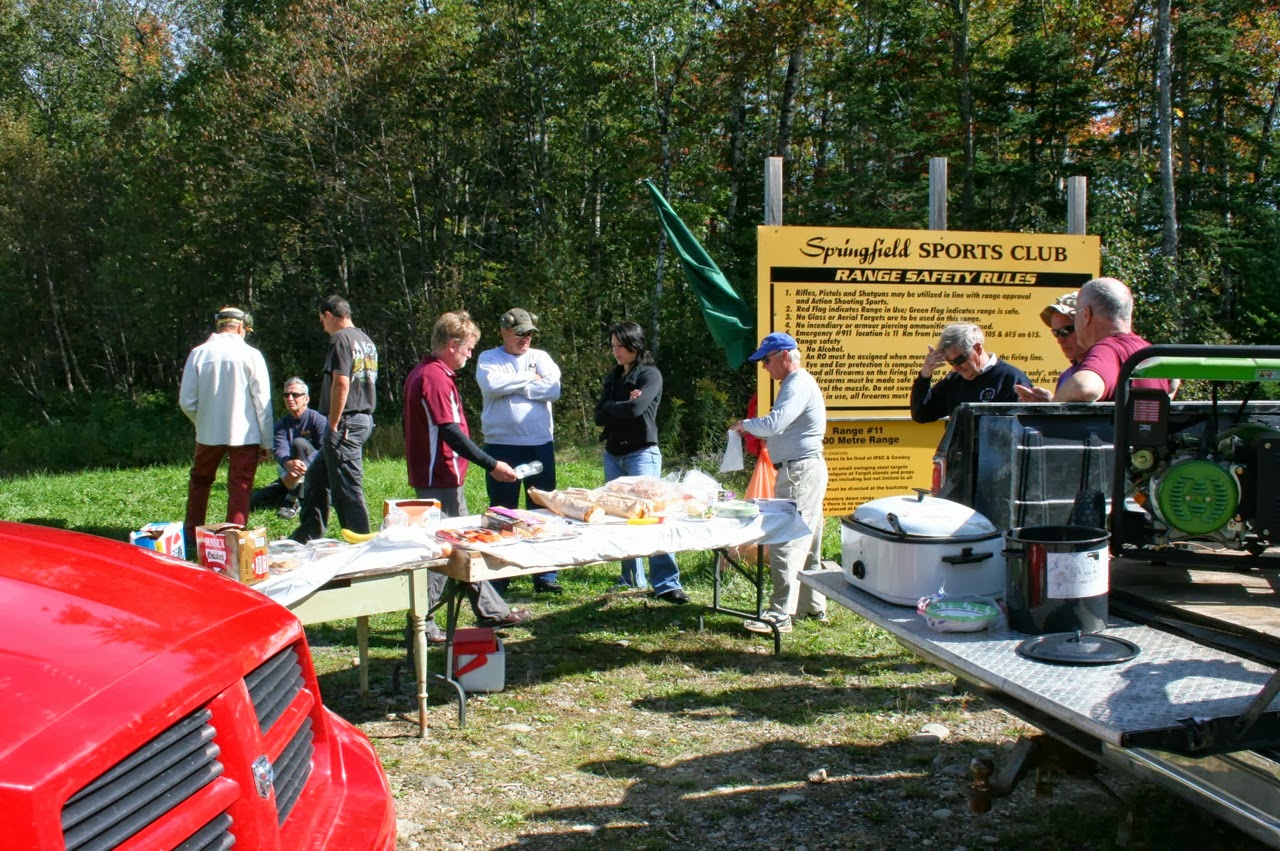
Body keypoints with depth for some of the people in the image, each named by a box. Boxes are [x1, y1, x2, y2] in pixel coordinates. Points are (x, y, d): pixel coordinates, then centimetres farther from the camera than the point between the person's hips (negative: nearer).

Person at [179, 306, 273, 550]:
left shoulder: (198, 353, -2)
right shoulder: (251, 355, -7)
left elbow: (186, 401, 0)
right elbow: (263, 402, -6)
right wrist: (266, 441, 2)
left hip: (209, 433, 2)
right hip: (245, 434, -2)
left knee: (199, 481, 21)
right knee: (240, 488, 5)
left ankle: (190, 536, 26)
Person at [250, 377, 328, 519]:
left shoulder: (318, 420, -11)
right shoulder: (281, 425, 2)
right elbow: (280, 450, -18)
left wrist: (303, 466, -45)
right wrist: (288, 464, -44)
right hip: (289, 476, 4)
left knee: (299, 443, -30)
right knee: (254, 502, -13)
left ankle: (292, 501, -29)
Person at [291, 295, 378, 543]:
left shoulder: (341, 338, -12)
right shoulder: (366, 341, 16)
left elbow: (341, 384, -22)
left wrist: (333, 425, -14)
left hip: (346, 421, -10)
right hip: (364, 418, 10)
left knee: (347, 489, -4)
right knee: (316, 476, 21)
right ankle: (307, 536, 30)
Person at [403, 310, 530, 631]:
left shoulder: (423, 373, 15)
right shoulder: (435, 377, -18)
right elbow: (450, 432, -23)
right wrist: (492, 465, -19)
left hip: (442, 477, 11)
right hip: (440, 479, -11)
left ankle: (492, 611, 25)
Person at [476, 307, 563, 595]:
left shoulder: (540, 357, 9)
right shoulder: (488, 358, 5)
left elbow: (553, 389, -8)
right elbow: (492, 385, -16)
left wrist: (511, 386, -9)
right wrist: (529, 378, -7)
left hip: (540, 445, 2)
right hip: (501, 446, -2)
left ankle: (545, 575, 14)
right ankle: (498, 577, 14)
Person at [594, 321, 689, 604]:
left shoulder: (650, 375, -5)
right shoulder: (613, 377, 14)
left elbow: (635, 408, -20)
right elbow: (599, 416, 5)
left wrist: (610, 407, -3)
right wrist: (622, 405, -10)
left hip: (642, 452, -7)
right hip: (613, 454, 7)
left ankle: (667, 583, -11)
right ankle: (632, 580, 18)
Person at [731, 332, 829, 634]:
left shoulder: (799, 386, -16)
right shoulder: (796, 384, 18)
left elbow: (773, 423, -27)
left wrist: (745, 424, -11)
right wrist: (762, 437, 11)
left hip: (801, 471, -11)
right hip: (802, 470, 11)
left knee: (786, 544, -11)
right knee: (807, 544, 16)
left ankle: (780, 614, -11)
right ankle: (814, 606, 25)